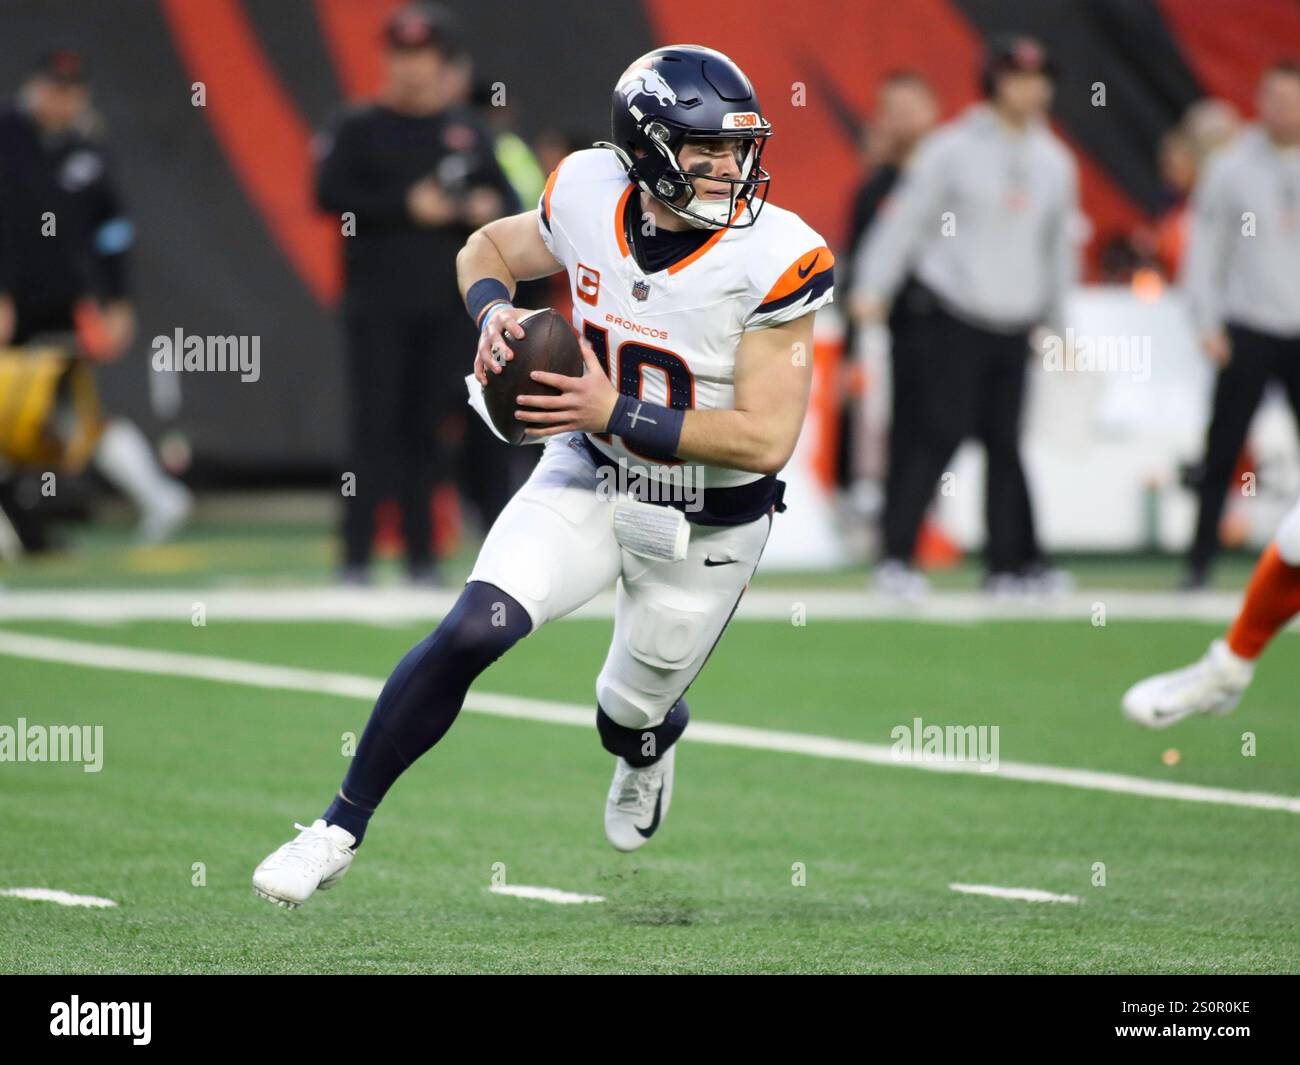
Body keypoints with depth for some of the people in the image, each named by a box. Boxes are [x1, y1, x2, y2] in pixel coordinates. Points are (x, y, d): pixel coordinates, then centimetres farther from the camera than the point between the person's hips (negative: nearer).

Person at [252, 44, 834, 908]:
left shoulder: (771, 260, -26)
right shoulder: (592, 199, -14)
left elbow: (766, 441, -26)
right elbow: (488, 249, 8)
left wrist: (616, 412, -30)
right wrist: (494, 312, -15)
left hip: (707, 529, -2)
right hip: (587, 479, 2)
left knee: (633, 714, 17)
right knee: (473, 631, -19)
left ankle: (648, 753, 57)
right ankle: (342, 829, -6)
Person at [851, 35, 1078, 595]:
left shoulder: (1054, 161, 12)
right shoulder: (952, 149, -5)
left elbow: (1059, 244, 21)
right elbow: (906, 219, -7)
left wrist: (1056, 319, 23)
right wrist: (872, 289, -14)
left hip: (1013, 329, 5)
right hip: (954, 320, -5)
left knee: (1005, 444, 6)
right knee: (940, 438, -10)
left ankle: (1011, 561, 9)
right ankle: (898, 555, -5)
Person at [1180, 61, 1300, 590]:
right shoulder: (1230, 167, 1)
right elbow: (1204, 247, 2)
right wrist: (1208, 323, -5)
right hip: (1248, 329, -2)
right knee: (1222, 451, -1)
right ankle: (1199, 560, 5)